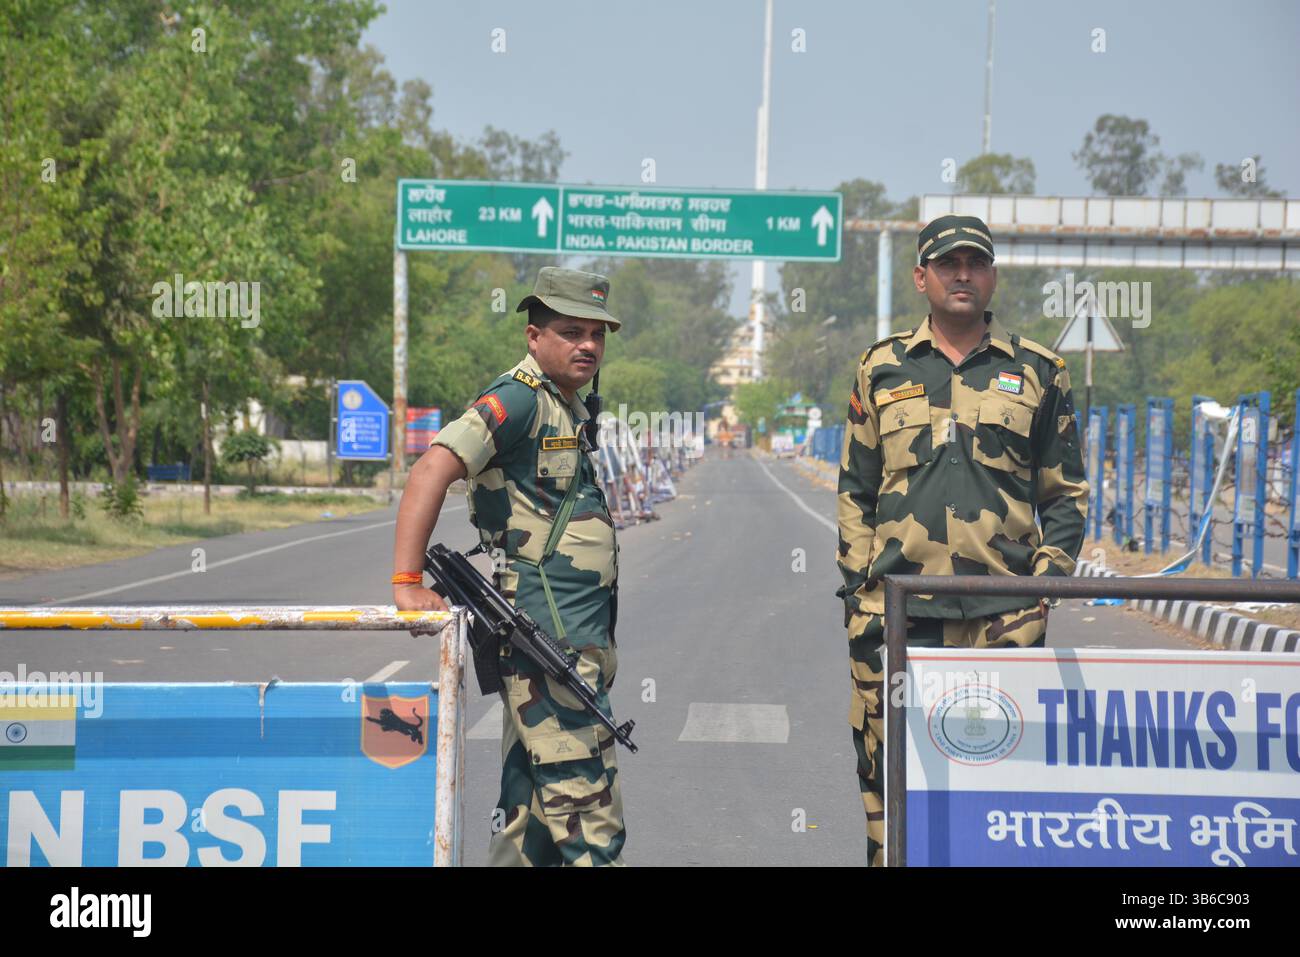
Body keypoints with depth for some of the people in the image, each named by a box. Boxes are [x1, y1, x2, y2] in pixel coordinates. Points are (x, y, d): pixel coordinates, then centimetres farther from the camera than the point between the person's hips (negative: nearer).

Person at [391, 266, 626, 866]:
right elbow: (432, 470, -21)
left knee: (531, 806, 12)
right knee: (588, 813, -12)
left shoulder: (569, 407, 19)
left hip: (581, 636, 10)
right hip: (549, 639, -10)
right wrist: (407, 583, -28)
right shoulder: (520, 398, -10)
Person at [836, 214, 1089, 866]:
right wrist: (856, 586, 5)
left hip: (1003, 613, 0)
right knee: (889, 768, 0)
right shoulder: (883, 369, 11)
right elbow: (855, 490, 13)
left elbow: (1067, 492, 14)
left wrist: (1049, 575, 2)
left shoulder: (1037, 373, 10)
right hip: (897, 610, 0)